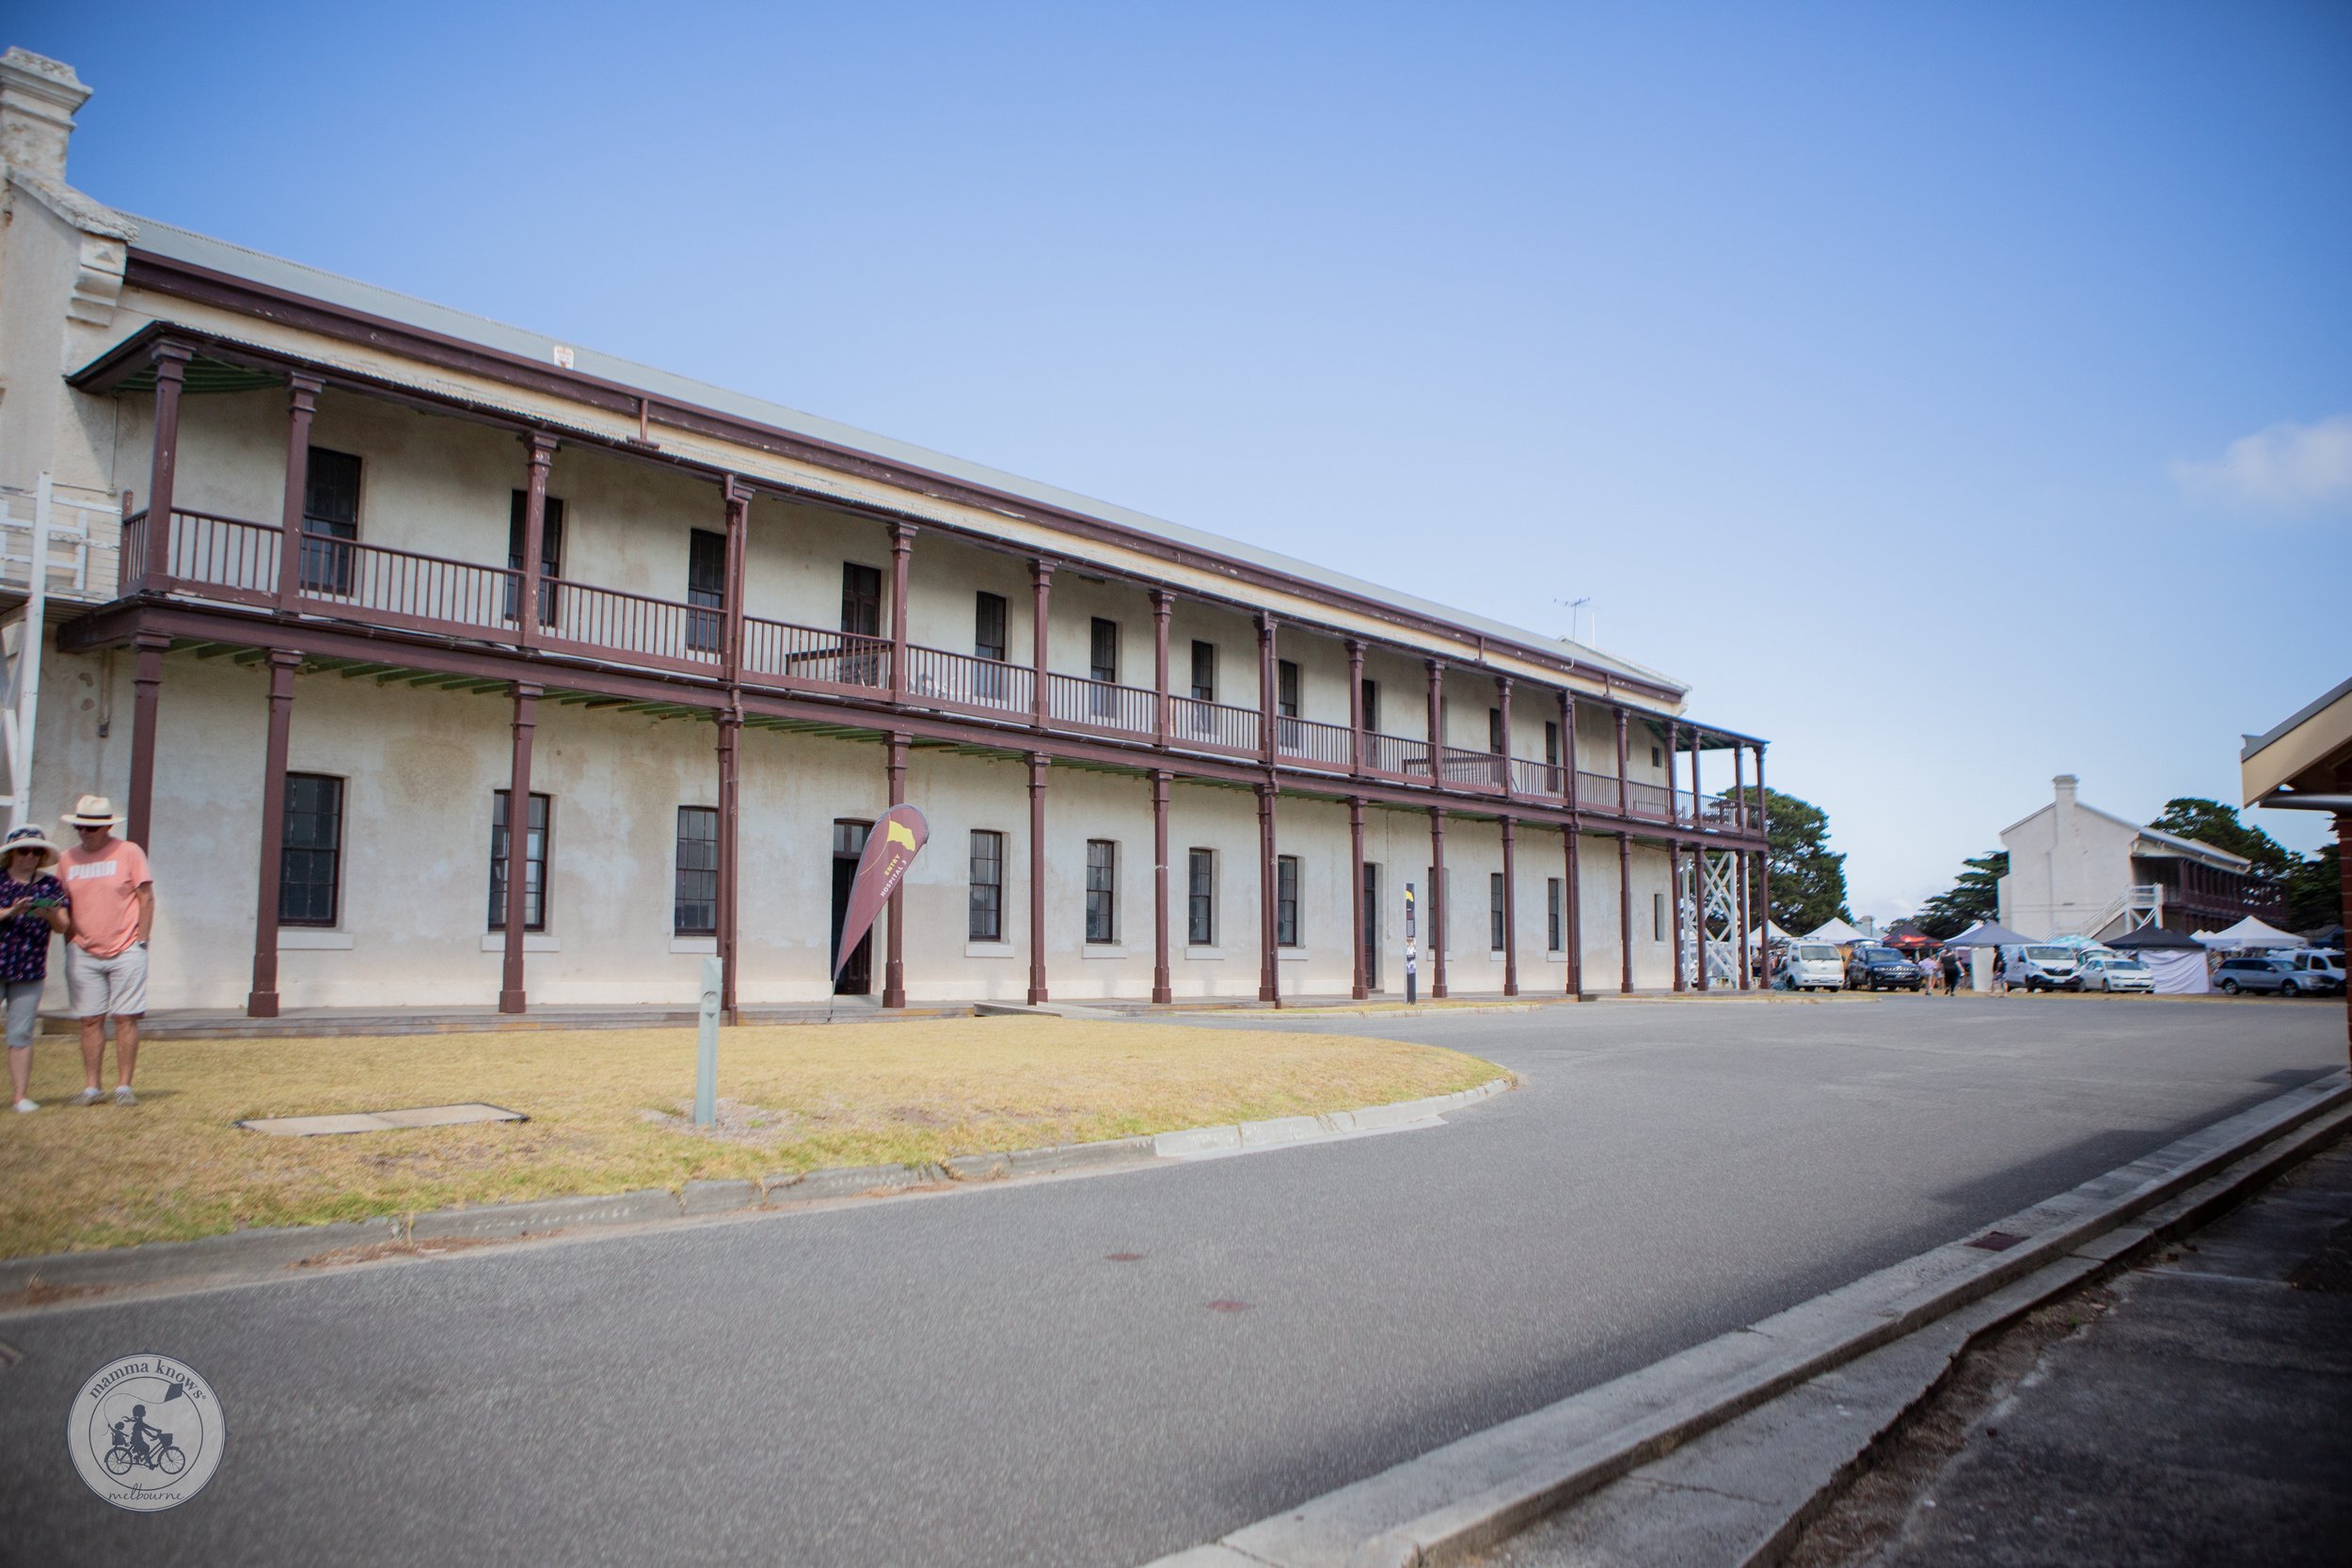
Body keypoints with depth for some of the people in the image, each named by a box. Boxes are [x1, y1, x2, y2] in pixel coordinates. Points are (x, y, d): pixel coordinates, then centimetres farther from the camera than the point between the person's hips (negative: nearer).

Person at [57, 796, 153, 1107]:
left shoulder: (129, 852, 1)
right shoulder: (67, 859, 11)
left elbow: (146, 898, 0)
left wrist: (141, 941, -5)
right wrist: (70, 942, 5)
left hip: (125, 952, -3)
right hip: (83, 953, 3)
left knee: (126, 1019, -2)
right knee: (90, 1020, 4)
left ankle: (123, 1086, 3)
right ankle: (90, 1086, 10)